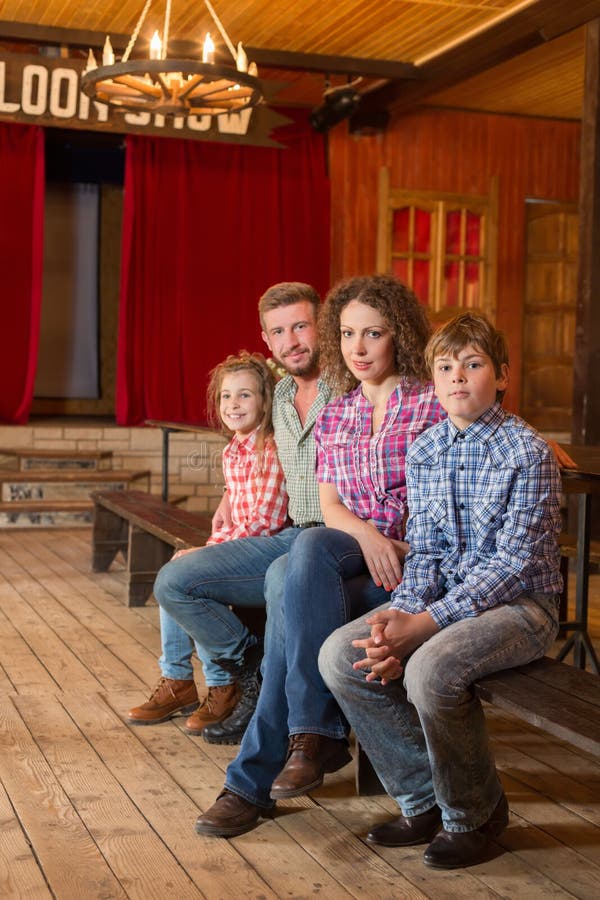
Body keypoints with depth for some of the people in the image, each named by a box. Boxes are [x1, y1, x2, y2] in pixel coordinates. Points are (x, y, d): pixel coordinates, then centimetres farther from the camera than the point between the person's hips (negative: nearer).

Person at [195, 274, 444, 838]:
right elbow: (329, 507, 8)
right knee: (306, 551, -32)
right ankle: (317, 733, -28)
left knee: (292, 595, -29)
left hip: (414, 560, -4)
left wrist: (399, 550, -17)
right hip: (348, 552, 4)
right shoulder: (333, 415, 15)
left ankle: (254, 779, -21)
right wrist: (367, 535, -13)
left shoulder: (432, 405, 0)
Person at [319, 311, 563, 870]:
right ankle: (424, 801, 4)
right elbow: (423, 552, 5)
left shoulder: (528, 453, -13)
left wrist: (424, 623, -25)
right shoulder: (423, 452, 6)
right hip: (443, 597, 7)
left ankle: (474, 815, -4)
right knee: (338, 656, -12)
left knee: (431, 669, -33)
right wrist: (402, 614, -17)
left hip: (518, 604, -6)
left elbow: (513, 562, -18)